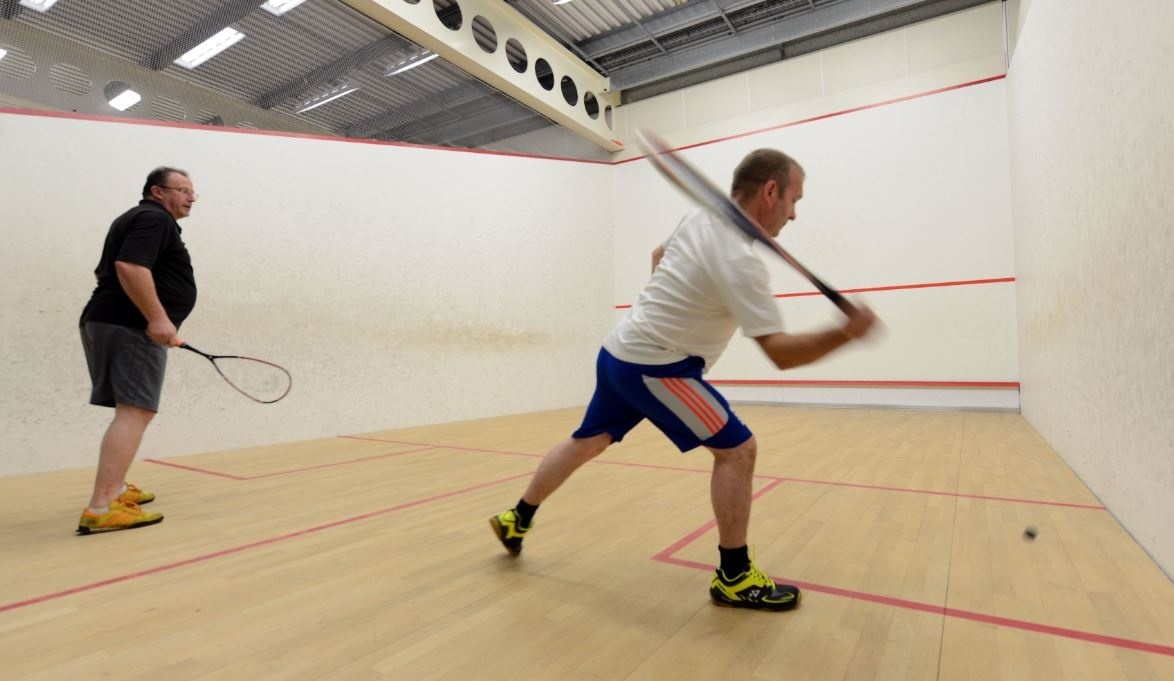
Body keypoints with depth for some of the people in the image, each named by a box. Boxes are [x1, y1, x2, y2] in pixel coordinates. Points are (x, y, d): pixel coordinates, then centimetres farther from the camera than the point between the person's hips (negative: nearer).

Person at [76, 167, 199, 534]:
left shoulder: (137, 219, 26)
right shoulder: (154, 218, -8)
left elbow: (109, 270, 31)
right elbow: (130, 267, -24)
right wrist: (158, 318, -27)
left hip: (110, 322, 11)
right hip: (131, 327, -11)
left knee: (132, 410, 19)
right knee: (135, 411, -16)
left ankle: (114, 488, 27)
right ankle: (100, 509, -20)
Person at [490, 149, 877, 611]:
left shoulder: (700, 218, 5)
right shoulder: (740, 261, -22)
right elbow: (781, 353, -26)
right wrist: (845, 334, -24)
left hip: (618, 352, 9)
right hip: (652, 367, -9)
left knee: (586, 442, 22)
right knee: (738, 450, -3)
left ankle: (516, 519, 38)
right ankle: (734, 577, 9)